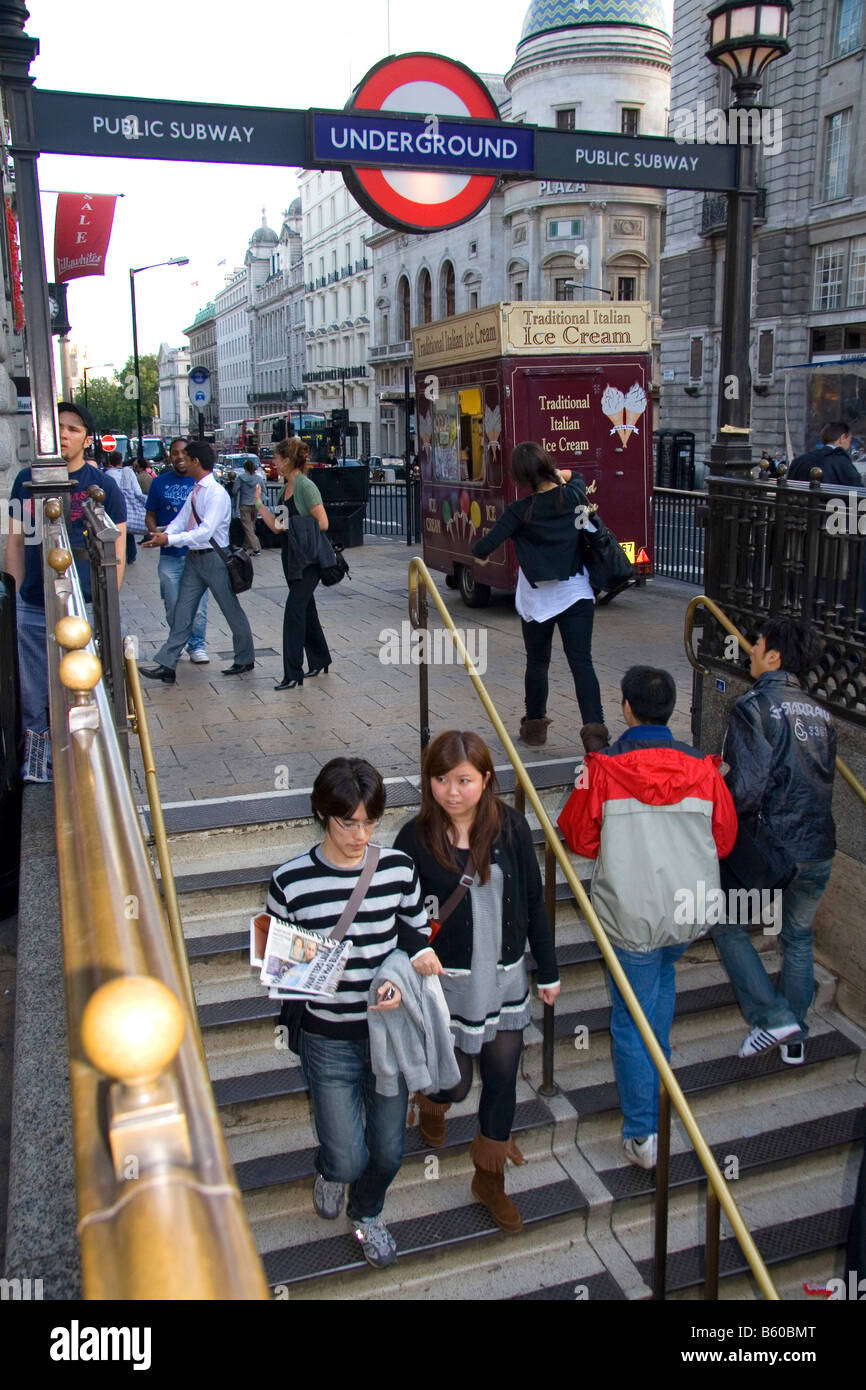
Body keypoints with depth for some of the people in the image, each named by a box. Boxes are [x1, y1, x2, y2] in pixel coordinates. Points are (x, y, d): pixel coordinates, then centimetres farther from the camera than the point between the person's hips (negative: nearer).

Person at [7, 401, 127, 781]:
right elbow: (16, 541, 13)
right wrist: (17, 594, 7)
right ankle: (37, 764, 23)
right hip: (32, 610, 3)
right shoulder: (26, 480, 9)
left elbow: (116, 546, 1)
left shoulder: (102, 484, 0)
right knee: (33, 699, 8)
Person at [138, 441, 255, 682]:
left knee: (232, 611, 8)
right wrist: (162, 535, -15)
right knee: (183, 612, 6)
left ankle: (245, 659, 25)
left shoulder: (217, 494, -18)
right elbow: (180, 521, 6)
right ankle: (166, 666, 7)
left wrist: (168, 539, -26)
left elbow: (205, 532, -25)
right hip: (194, 558, 8)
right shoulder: (195, 492, 9)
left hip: (214, 559, -8)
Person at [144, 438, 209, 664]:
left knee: (198, 606, -1)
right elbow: (150, 515, 12)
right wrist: (156, 532, -8)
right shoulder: (160, 483, 8)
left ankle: (197, 646, 12)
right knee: (173, 607, 6)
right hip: (169, 555, 1)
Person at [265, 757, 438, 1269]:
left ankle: (367, 1212, 50)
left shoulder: (398, 868, -7)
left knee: (388, 1153, 15)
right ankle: (330, 1172, 43)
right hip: (329, 1042, -2)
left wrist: (402, 979, -14)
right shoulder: (292, 881, -13)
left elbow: (417, 936, 6)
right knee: (348, 1159, 3)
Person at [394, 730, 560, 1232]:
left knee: (503, 1076, 14)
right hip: (448, 980, -2)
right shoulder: (415, 839, -16)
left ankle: (490, 1178, 38)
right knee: (456, 1082, 9)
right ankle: (432, 1102, 49)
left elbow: (533, 900, 0)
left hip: (507, 975, 3)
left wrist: (549, 970, 6)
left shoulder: (510, 825, -10)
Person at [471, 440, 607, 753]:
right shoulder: (573, 496, -3)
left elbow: (483, 548, -14)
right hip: (576, 593, 2)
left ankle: (535, 726, 27)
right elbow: (576, 477, 24)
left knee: (537, 663, 15)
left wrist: (479, 551, 6)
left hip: (537, 598, -1)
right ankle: (594, 728, -15)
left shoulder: (520, 511, -13)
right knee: (581, 662, -2)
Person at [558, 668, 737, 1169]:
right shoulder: (702, 767, -6)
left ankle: (643, 1135, 16)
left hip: (633, 915, -4)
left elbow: (580, 839, -5)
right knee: (664, 969, 35)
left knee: (630, 1020, 9)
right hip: (691, 912, 4)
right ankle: (659, 1061, 43)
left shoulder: (603, 768, -14)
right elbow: (724, 839, 4)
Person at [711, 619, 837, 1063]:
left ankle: (772, 1018, 8)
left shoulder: (754, 706, -14)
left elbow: (746, 788, -21)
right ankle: (794, 1039, 33)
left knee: (726, 925, 15)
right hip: (819, 849, 7)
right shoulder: (820, 714, 7)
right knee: (798, 938, 22)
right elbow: (823, 782, 12)